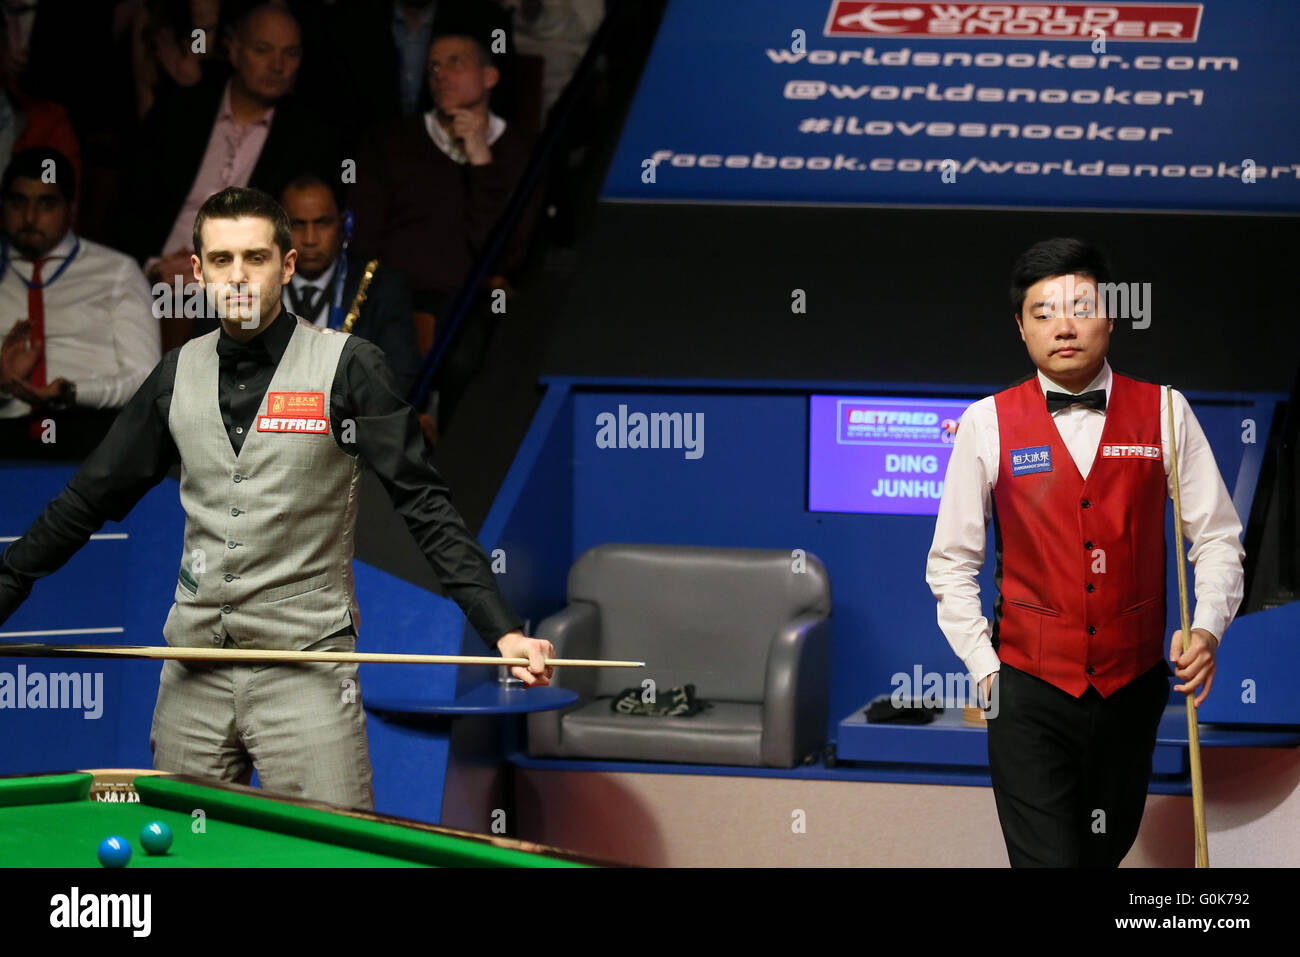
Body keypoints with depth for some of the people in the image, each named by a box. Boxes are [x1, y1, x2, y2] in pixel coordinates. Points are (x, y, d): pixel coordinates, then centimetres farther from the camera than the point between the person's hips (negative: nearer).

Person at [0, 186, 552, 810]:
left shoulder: (347, 368, -5)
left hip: (307, 660, -4)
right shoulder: (180, 374, 8)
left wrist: (503, 630, -17)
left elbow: (424, 506, -8)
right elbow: (94, 496, 16)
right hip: (193, 674, 4)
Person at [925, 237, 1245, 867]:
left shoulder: (1163, 413, 0)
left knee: (1106, 850, 14)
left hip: (1134, 683, 2)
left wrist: (1207, 630, -12)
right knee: (1048, 859, -14)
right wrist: (984, 668, -5)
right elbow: (951, 562, 2)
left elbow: (1217, 536, 4)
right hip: (1029, 687, -2)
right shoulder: (988, 424, -3)